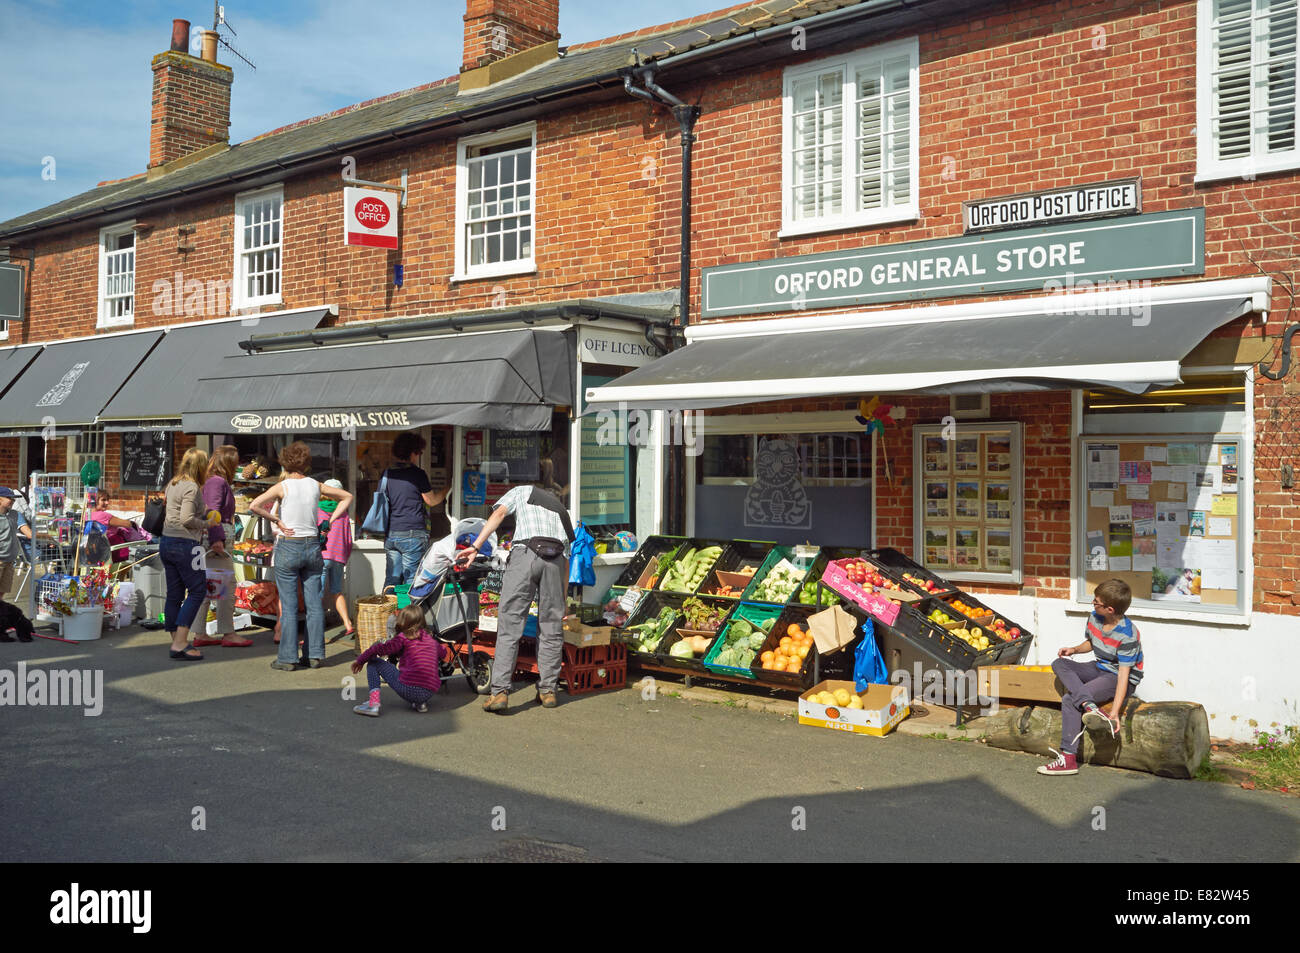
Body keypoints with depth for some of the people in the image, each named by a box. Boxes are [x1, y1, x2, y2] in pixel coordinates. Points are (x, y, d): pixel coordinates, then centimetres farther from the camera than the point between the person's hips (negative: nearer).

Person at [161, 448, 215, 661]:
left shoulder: (173, 484, 15)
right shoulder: (192, 487, -13)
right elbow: (186, 519, -20)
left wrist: (202, 518, 15)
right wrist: (206, 523, -5)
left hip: (167, 542, 9)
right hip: (185, 545, -9)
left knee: (174, 594, 11)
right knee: (197, 591, -3)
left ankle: (177, 642, 16)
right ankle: (180, 644, -7)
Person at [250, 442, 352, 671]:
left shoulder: (283, 487, -8)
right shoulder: (315, 486, 4)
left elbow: (254, 506, -19)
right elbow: (347, 497, 17)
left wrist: (276, 521, -8)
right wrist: (329, 521, 11)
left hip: (288, 548, -4)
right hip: (312, 546, 4)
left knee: (288, 606, 1)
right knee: (314, 604, 8)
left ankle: (288, 658, 3)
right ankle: (315, 655, 12)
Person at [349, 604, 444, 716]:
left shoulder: (404, 637, 3)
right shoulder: (431, 640, 18)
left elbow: (380, 649, -2)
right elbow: (443, 653, 37)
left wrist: (360, 660, 13)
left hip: (409, 689, -6)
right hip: (430, 693, 6)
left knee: (373, 662, 11)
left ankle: (373, 704, -5)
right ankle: (421, 703, 17)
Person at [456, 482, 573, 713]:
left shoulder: (522, 491, 28)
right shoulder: (561, 509, 36)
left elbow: (499, 513, 7)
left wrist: (475, 546, -2)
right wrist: (563, 601, 37)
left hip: (525, 553, -3)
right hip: (555, 558, 3)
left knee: (509, 625, -3)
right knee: (551, 628, 13)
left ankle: (499, 692, -8)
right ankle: (547, 690, 17)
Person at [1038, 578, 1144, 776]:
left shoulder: (1127, 635, -25)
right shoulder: (1094, 618, -2)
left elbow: (1124, 674, -27)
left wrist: (1115, 712, -32)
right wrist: (1075, 649, -3)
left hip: (1118, 678, -8)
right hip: (1099, 669, 8)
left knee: (1069, 699, -25)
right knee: (1059, 663, -16)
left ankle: (1069, 759, -23)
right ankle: (1090, 707, -32)